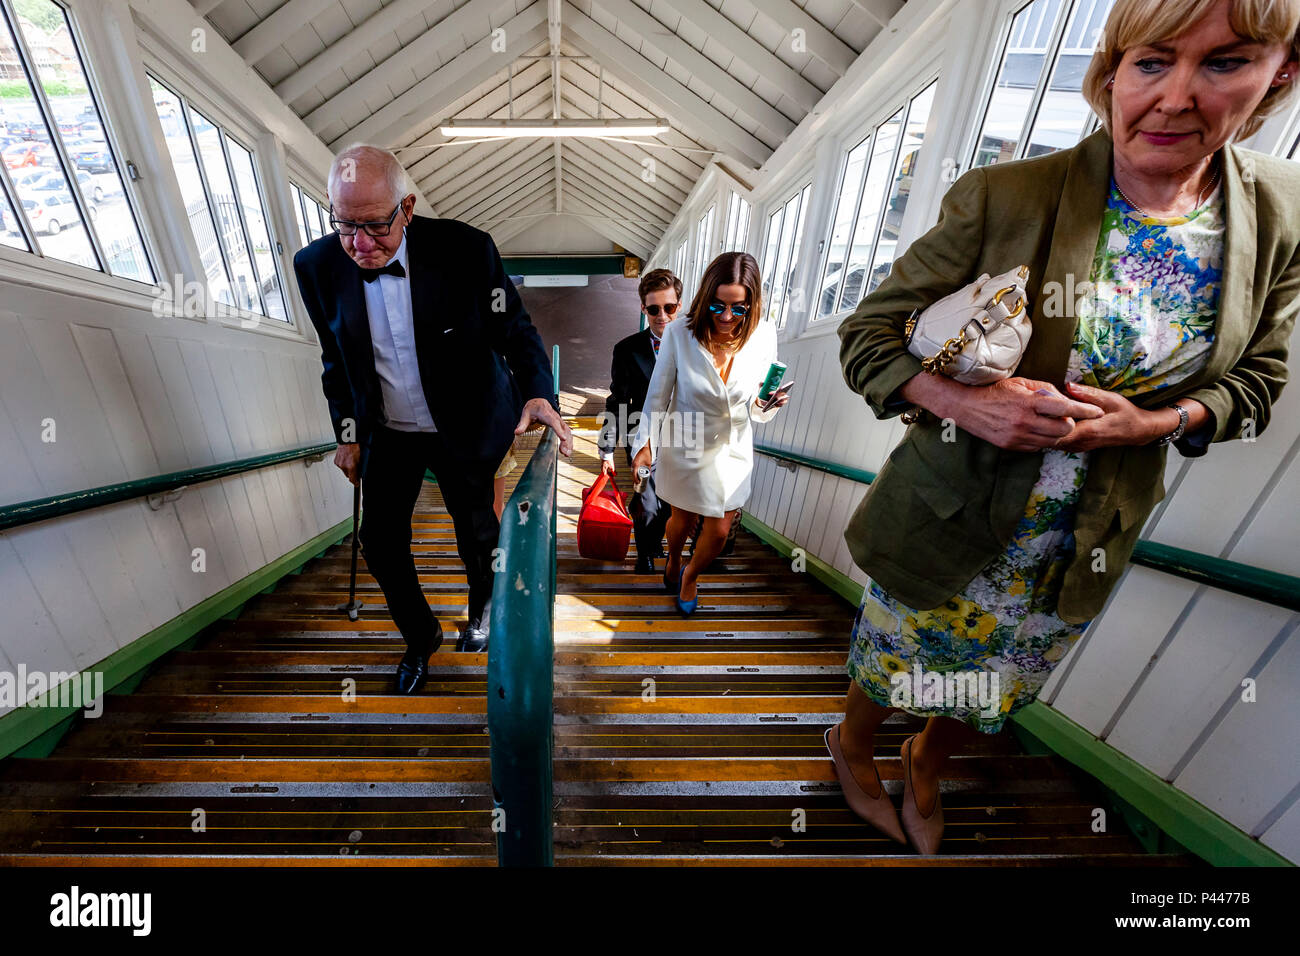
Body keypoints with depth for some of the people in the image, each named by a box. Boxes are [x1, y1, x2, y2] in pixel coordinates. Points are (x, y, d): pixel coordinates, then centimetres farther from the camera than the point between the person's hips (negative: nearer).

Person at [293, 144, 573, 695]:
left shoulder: (466, 249, -17)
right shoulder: (317, 266, -7)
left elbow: (514, 329, -12)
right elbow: (336, 360, 5)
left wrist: (537, 393, -31)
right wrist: (348, 435, 6)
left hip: (464, 429, -3)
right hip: (385, 433, 4)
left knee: (477, 534, 15)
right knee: (379, 544, 11)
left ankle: (481, 612, 50)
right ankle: (420, 637, 41)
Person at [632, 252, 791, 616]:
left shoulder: (763, 335, -11)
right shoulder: (679, 334, -18)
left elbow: (756, 410, -4)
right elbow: (657, 396, -8)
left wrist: (766, 404, -25)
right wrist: (645, 442, -12)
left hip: (732, 449, 2)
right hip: (684, 447, -2)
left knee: (719, 532, 10)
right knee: (682, 521, 17)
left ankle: (690, 575, 45)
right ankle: (673, 557, 56)